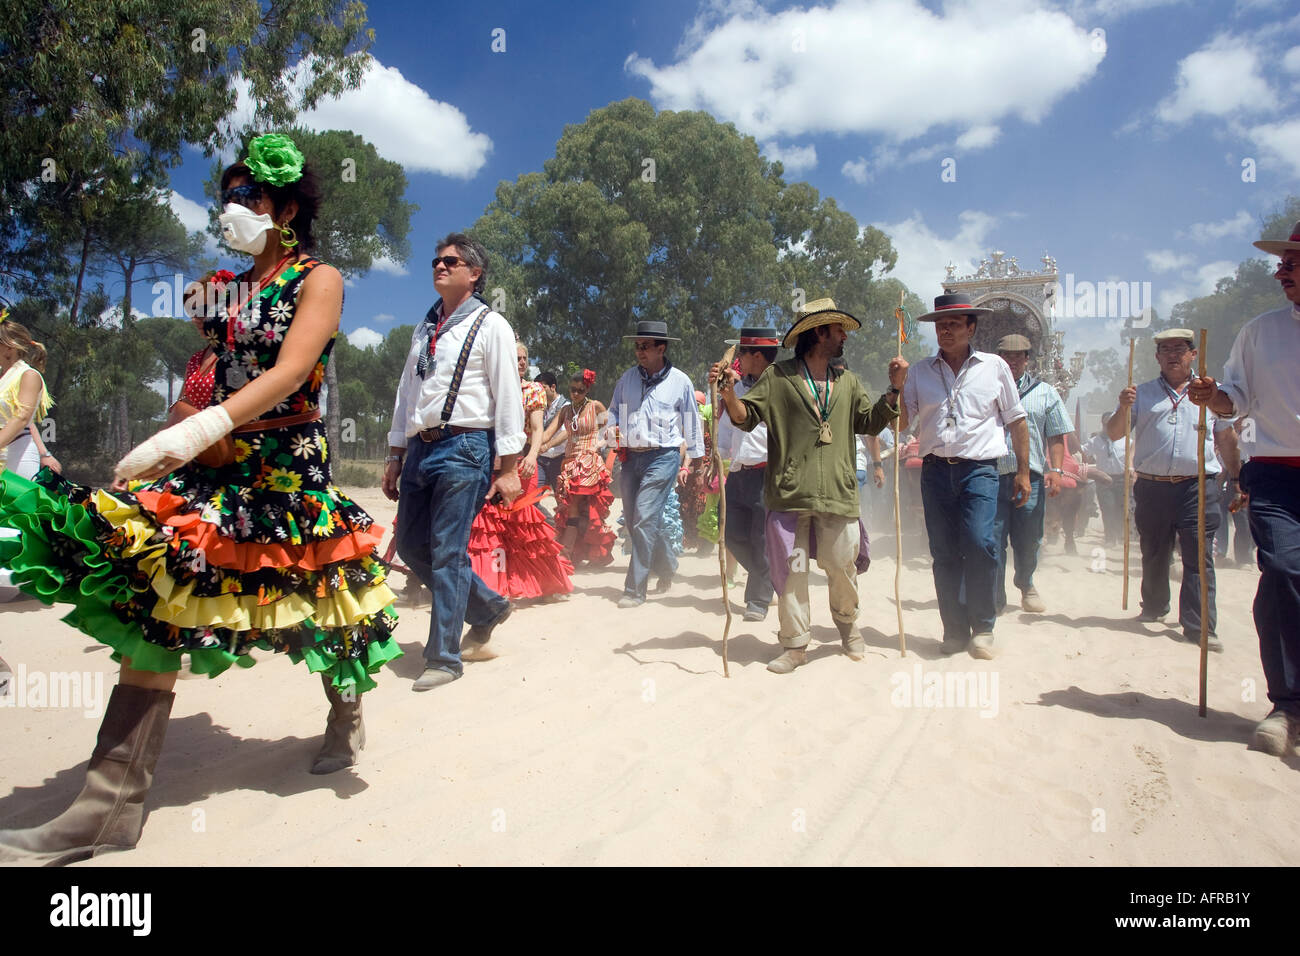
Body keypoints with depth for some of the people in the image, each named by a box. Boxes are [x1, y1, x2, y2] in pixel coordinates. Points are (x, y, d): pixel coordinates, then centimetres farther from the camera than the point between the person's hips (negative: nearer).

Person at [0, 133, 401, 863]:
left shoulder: (320, 279, -4)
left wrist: (199, 430, -30)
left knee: (317, 604, 5)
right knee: (155, 602, -4)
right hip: (217, 461, 6)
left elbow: (290, 374, -19)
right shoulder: (231, 287, 16)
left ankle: (347, 714, 36)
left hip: (288, 467, -6)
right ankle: (114, 805, 1)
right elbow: (215, 377, 19)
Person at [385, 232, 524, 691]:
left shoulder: (490, 325, -1)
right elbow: (405, 393, 21)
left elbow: (508, 396, -6)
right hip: (420, 448, 8)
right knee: (411, 545, 10)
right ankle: (488, 607, 27)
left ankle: (444, 657, 6)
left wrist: (508, 468, -11)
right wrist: (395, 456, 17)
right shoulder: (424, 329, 19)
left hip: (464, 448, -7)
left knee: (448, 552, -6)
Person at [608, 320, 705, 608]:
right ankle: (666, 564, 34)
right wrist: (613, 428, -4)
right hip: (631, 457, 5)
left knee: (644, 519, -14)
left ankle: (635, 589, -6)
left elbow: (692, 423, 9)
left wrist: (692, 461, 11)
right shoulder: (628, 377, 10)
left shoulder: (679, 380, 1)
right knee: (634, 522, 9)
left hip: (662, 457, -5)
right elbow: (614, 410, 19)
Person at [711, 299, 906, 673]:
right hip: (789, 495, -3)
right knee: (790, 572, 1)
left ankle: (847, 624, 36)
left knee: (842, 566, 8)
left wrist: (894, 389, 7)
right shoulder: (777, 378, 4)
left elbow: (871, 422, 18)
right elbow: (745, 418, 1)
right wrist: (729, 392, -17)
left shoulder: (848, 382, 18)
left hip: (838, 495, 3)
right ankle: (795, 643, 15)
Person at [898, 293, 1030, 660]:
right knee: (944, 554, 3)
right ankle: (955, 630, 14)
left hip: (979, 469, -2)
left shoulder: (994, 367, 8)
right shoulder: (922, 372, 11)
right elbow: (900, 421, 9)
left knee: (980, 544, -16)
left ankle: (982, 629, 0)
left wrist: (1022, 472, 8)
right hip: (936, 470, 2)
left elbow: (1016, 421, 12)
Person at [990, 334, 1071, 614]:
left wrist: (1055, 469, -3)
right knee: (993, 540, -3)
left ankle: (1026, 585, 35)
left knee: (1028, 543, 10)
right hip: (992, 478, -1)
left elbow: (1057, 436, 10)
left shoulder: (1045, 393, 12)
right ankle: (995, 598, 6)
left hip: (1032, 478, 1)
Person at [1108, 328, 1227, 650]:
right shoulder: (1141, 393, 10)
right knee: (1154, 555, 12)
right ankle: (1153, 609, 30)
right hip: (1152, 487, 1)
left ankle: (1199, 627, -3)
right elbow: (1114, 434, 6)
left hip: (1198, 486, -1)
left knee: (1199, 557, -5)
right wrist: (1124, 409, -13)